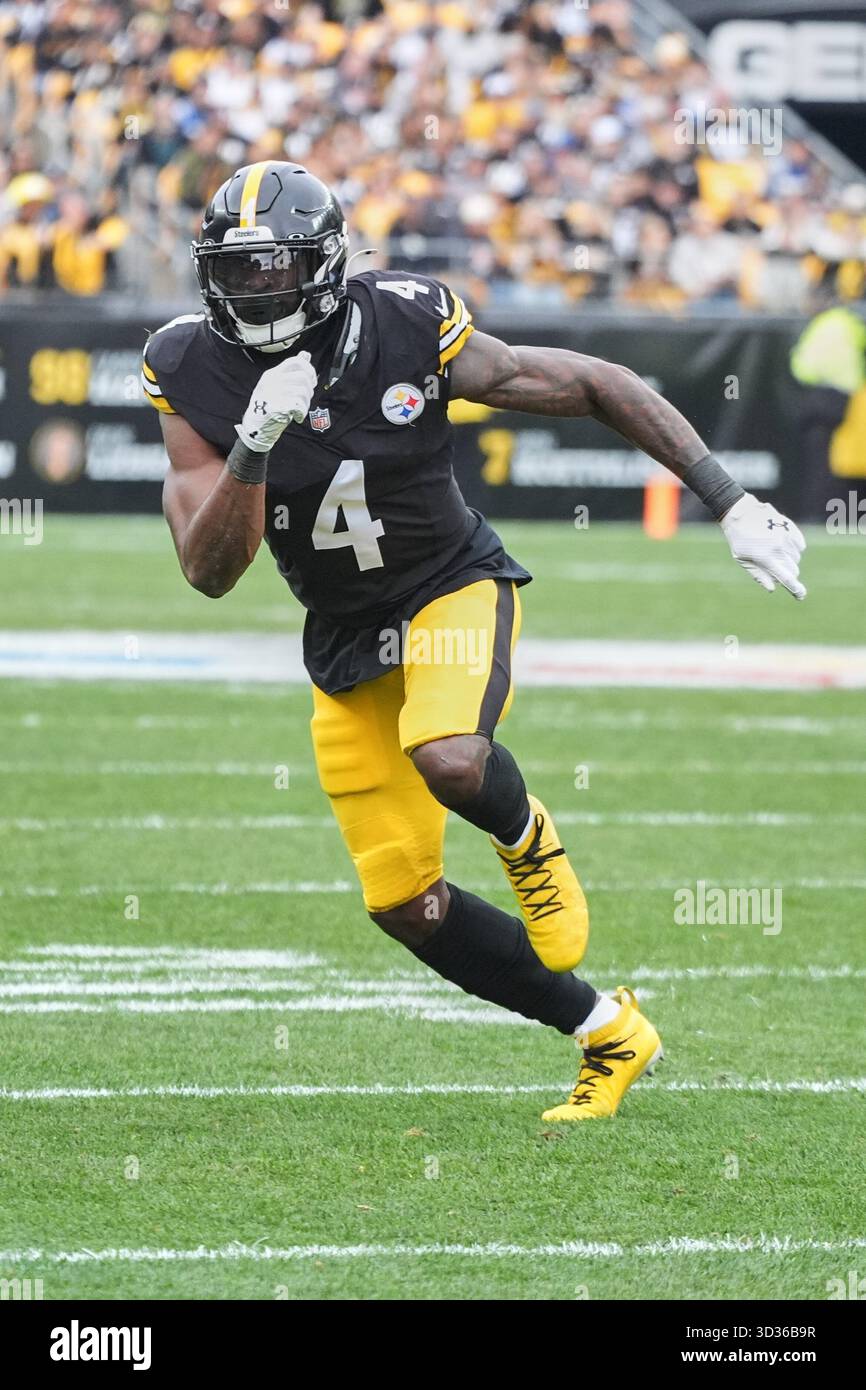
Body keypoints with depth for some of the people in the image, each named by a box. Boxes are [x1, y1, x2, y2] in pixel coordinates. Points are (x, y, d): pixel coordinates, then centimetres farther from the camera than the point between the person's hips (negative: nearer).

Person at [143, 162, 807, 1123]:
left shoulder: (408, 331, -19)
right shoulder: (195, 375, -15)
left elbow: (597, 389, -11)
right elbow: (210, 572, -20)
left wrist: (730, 504, -14)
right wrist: (256, 442, -36)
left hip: (452, 587, -3)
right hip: (344, 640, 4)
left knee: (448, 761, -36)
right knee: (404, 903, 2)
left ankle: (525, 835, 1)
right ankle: (609, 1035, 20)